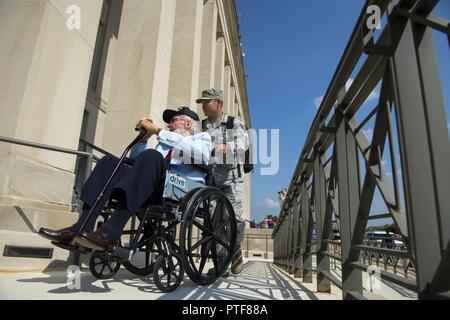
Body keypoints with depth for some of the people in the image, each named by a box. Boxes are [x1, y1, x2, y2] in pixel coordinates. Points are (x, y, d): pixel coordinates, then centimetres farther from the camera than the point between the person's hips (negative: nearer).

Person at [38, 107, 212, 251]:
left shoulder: (202, 137, 18)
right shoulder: (165, 141, 35)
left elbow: (200, 154, -9)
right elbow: (135, 159, 31)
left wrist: (158, 131, -7)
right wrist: (145, 136, 14)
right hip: (155, 190, 6)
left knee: (151, 155, -30)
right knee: (110, 161, -7)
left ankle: (111, 231, -38)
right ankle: (82, 227, -21)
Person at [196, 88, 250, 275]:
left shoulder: (234, 124, 7)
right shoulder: (202, 127, 18)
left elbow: (244, 142, -11)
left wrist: (226, 147, -30)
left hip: (231, 177, -3)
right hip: (210, 177, 3)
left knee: (234, 216, -10)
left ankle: (235, 249, 17)